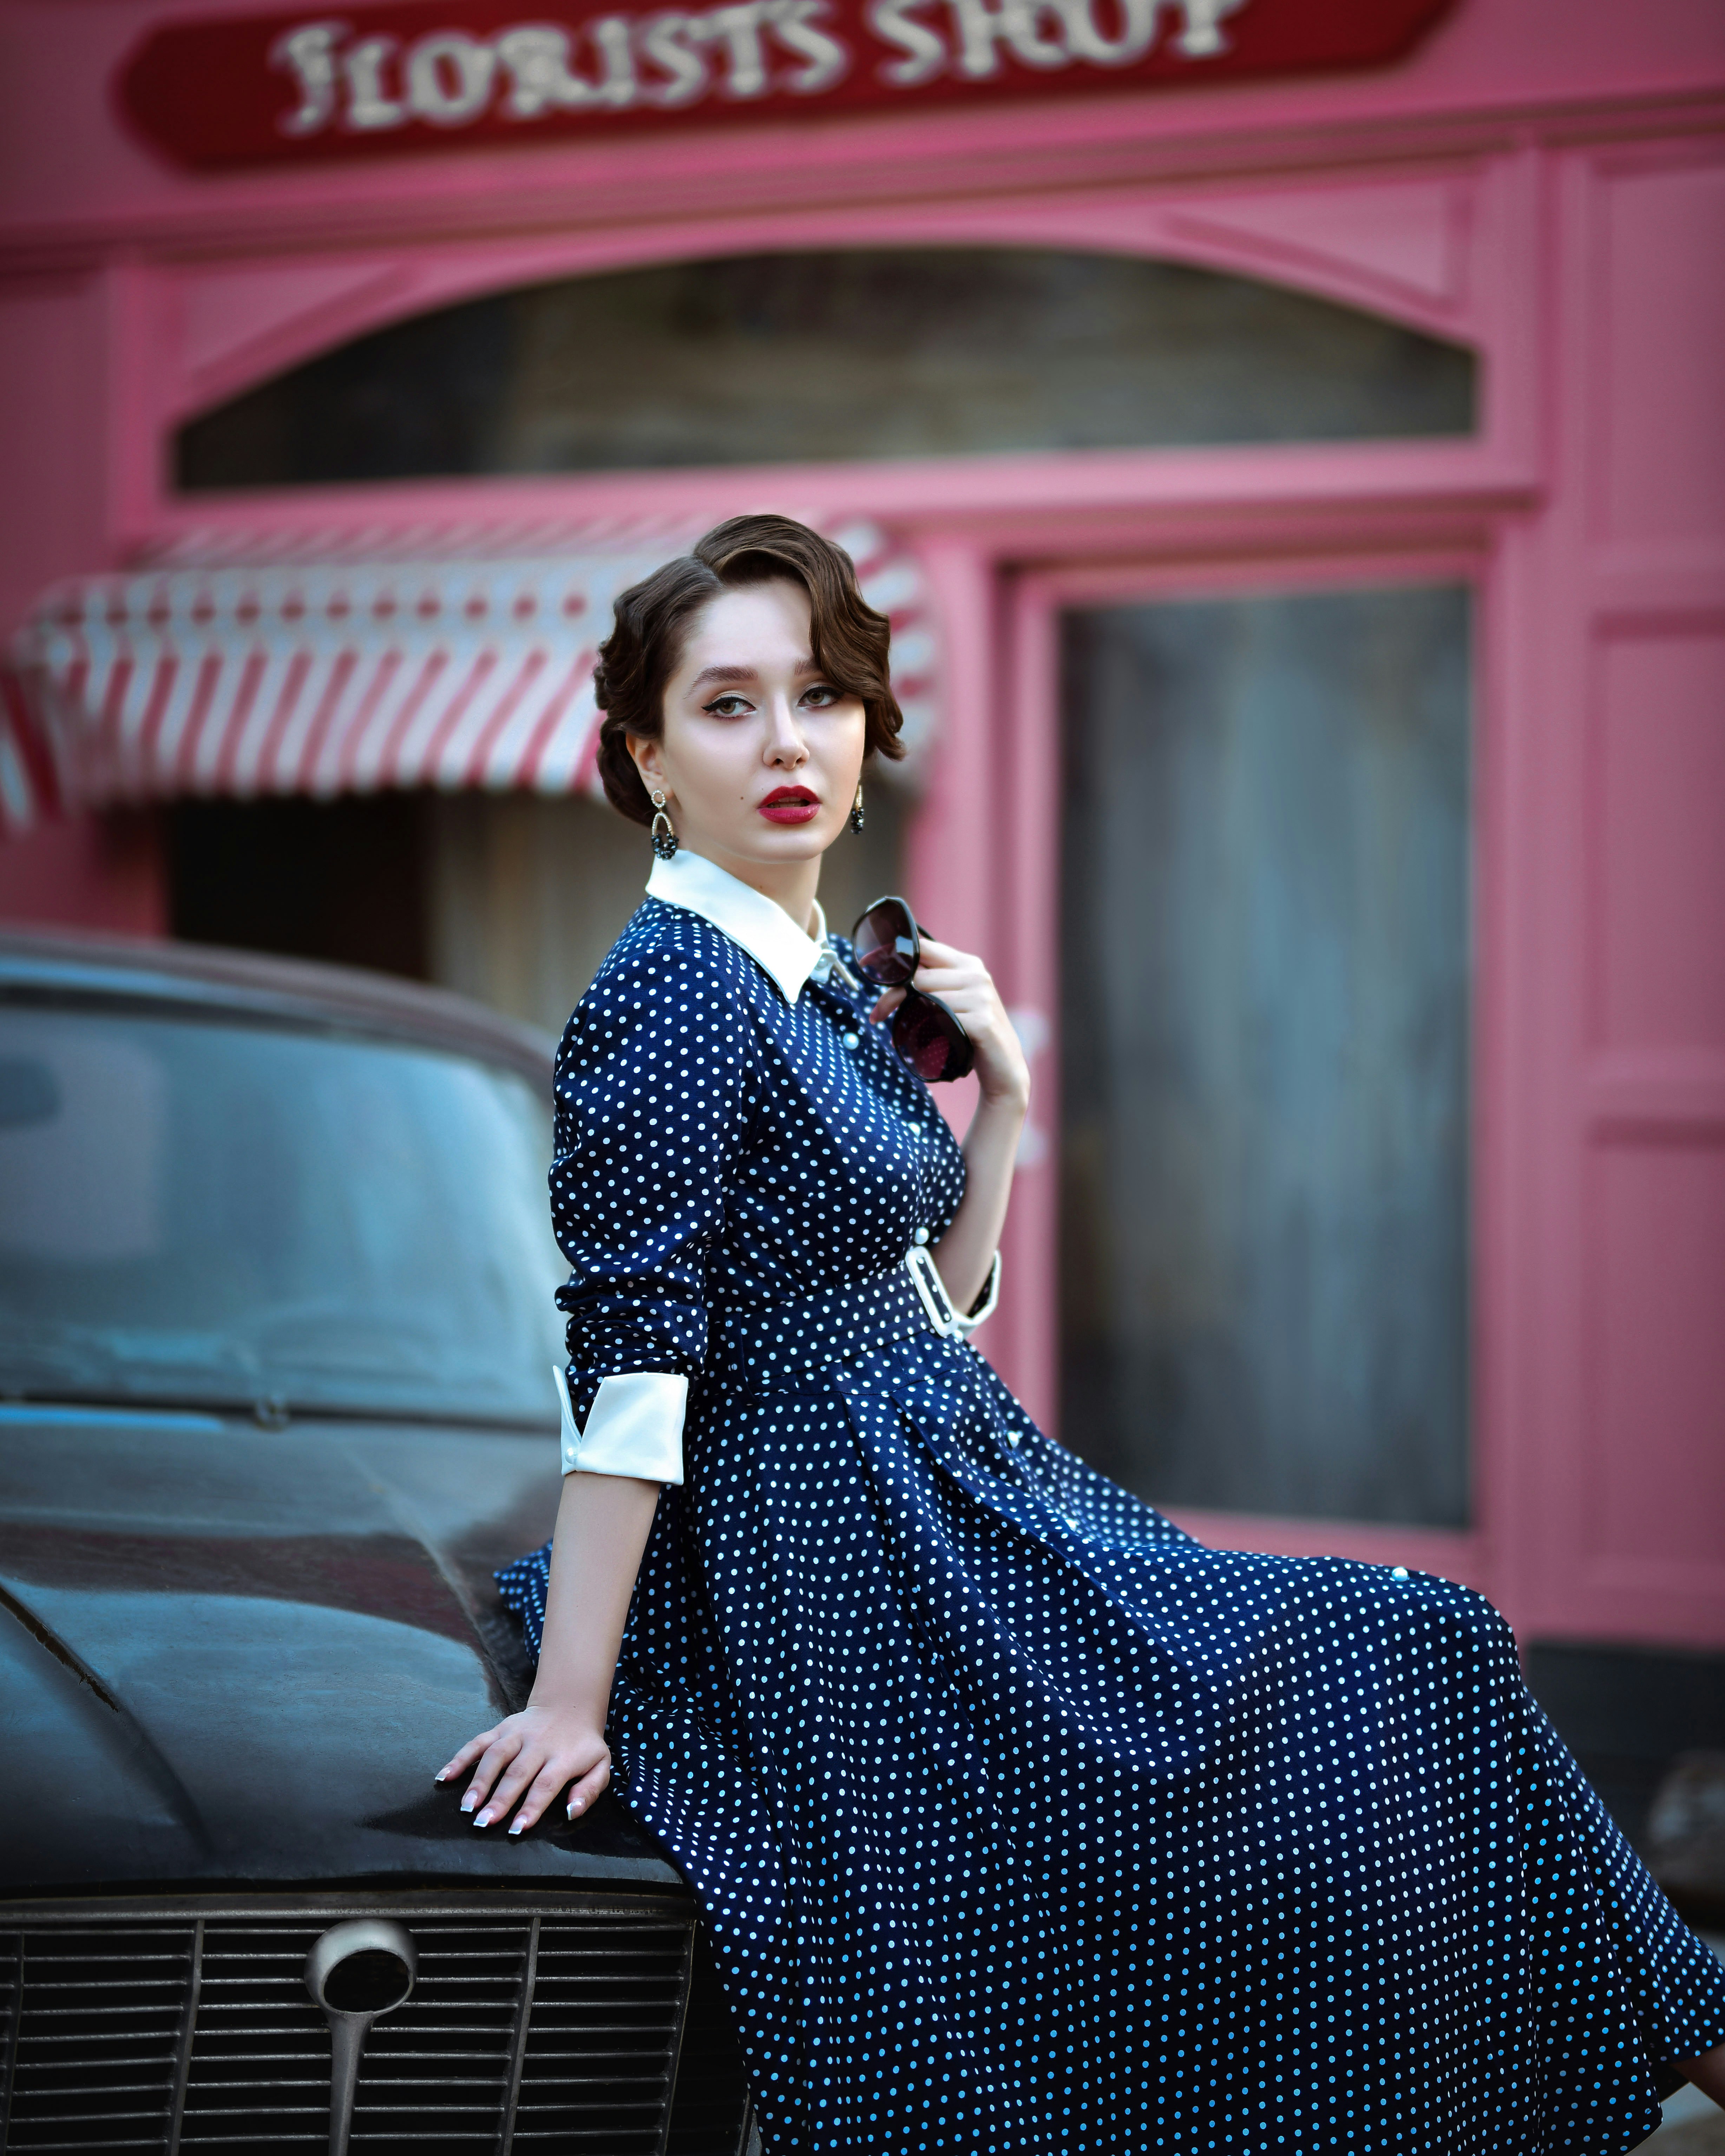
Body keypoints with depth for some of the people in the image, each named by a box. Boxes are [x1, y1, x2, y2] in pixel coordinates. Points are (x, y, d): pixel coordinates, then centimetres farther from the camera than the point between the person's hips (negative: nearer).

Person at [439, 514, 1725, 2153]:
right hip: (843, 1572, -9)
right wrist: (569, 1703, -23)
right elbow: (630, 1358, -20)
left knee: (1414, 1664, 2)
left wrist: (1002, 1099, 5)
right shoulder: (675, 992, -14)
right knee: (1400, 1671, -5)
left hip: (959, 1501, 9)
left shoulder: (831, 985, 12)